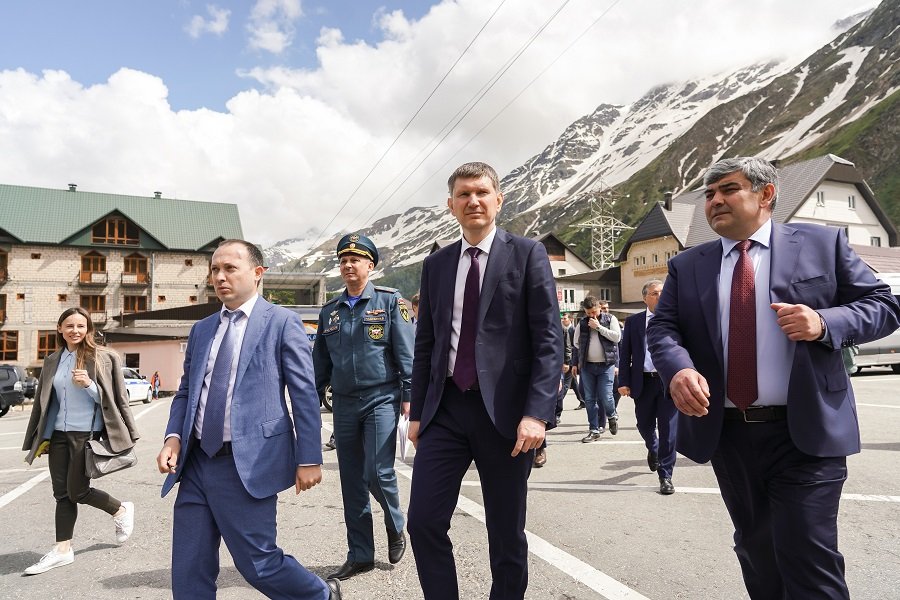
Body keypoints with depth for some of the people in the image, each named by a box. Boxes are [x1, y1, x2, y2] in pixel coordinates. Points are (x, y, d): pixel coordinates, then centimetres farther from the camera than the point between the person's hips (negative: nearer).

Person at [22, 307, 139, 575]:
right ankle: (62, 549, 18)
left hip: (87, 433, -5)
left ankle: (121, 510, 24)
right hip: (58, 435, 5)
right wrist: (40, 438, 15)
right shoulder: (52, 361, 9)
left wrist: (89, 384, -24)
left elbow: (111, 399, -7)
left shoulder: (103, 358, -7)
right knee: (61, 493, 7)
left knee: (77, 491, 0)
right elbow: (43, 402, 15)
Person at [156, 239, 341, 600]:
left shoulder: (282, 322, -4)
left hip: (248, 465, -6)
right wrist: (174, 436, 0)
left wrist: (308, 458, -9)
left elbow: (305, 394, -7)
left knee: (258, 564, 3)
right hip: (196, 463, 6)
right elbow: (185, 391, 18)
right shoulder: (201, 330, 14)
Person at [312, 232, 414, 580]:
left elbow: (406, 352, -5)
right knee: (352, 483, 8)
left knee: (378, 473, -11)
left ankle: (396, 528, 21)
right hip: (344, 404, 5)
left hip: (381, 398, -5)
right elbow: (320, 362, 16)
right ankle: (360, 555, 21)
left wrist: (409, 395, -11)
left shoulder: (390, 300, 0)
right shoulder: (330, 311, 13)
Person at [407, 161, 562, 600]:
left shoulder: (527, 255, -1)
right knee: (423, 522, 2)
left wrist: (537, 413, -16)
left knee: (507, 535, 10)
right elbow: (425, 343, 14)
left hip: (504, 411, -3)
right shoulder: (436, 264, 12)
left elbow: (549, 340, -7)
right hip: (445, 409, 4)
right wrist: (417, 411, 11)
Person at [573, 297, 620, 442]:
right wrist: (586, 351, 9)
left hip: (606, 365, -3)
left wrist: (599, 327, -12)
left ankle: (612, 416, 25)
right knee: (589, 399, 5)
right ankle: (594, 430, 15)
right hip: (587, 366, 3)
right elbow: (577, 342, 19)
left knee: (605, 396, -7)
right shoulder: (582, 323, 9)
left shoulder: (610, 319, 2)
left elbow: (617, 337, -10)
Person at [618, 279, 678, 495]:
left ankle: (665, 476, 12)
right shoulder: (633, 322, 5)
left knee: (668, 430, 0)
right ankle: (653, 450, 47)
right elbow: (625, 354, 4)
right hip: (643, 382, 2)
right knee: (644, 425, 14)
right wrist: (624, 382, -3)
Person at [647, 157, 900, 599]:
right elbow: (662, 327, -1)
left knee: (808, 558, -3)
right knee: (756, 551, 20)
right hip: (726, 434, 4)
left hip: (805, 433, -3)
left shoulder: (822, 243, 2)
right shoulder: (686, 266, 7)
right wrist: (678, 369, -23)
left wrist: (825, 323, -19)